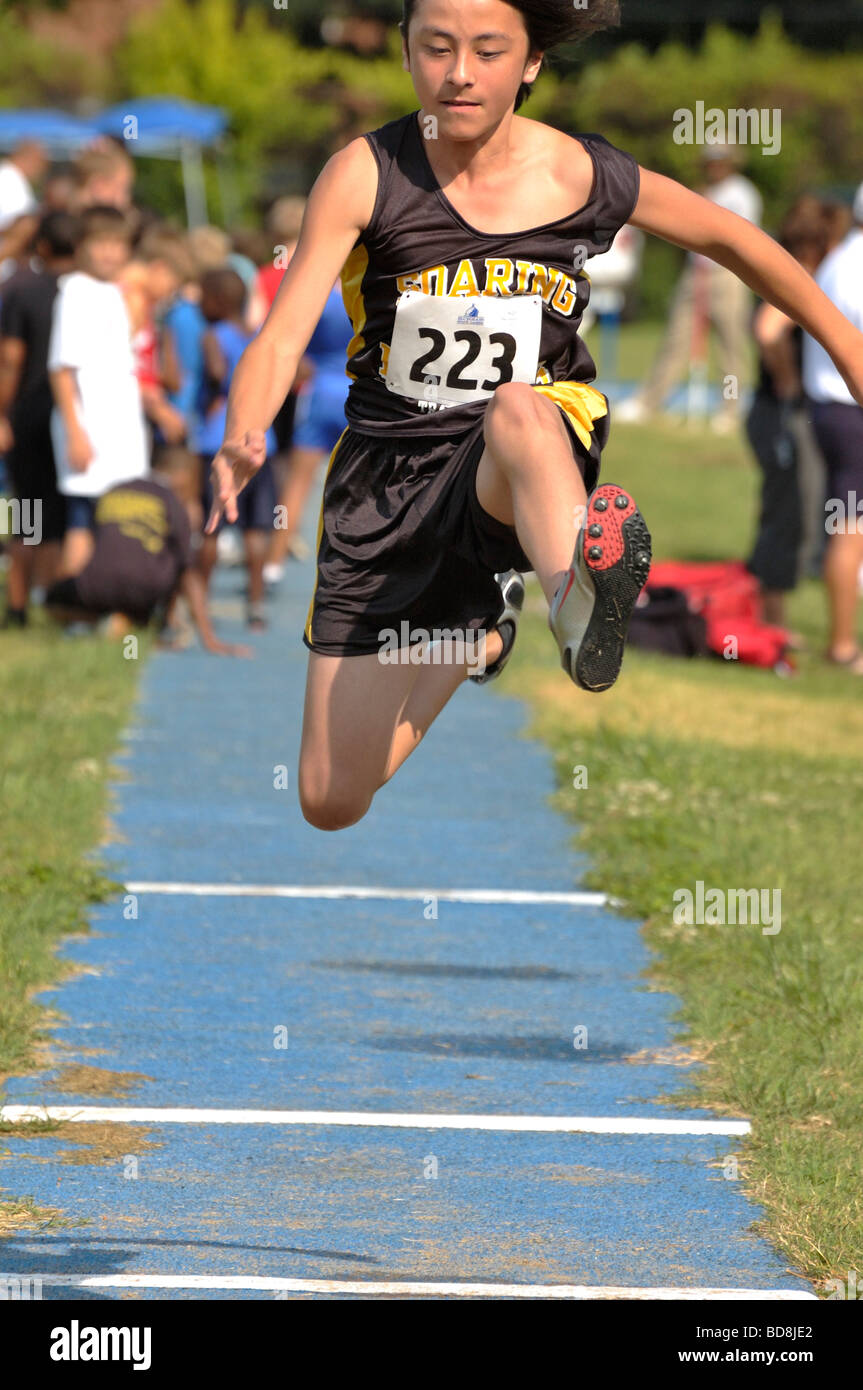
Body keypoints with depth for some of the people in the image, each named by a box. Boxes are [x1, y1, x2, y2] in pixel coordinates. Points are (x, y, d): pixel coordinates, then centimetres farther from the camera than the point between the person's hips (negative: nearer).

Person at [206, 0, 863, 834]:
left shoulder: (583, 176, -6)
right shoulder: (366, 175, -11)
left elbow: (732, 240, 11)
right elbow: (280, 337, -18)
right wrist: (242, 440, -39)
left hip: (514, 478, -1)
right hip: (386, 479, 1)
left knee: (519, 412, -39)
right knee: (331, 804, 4)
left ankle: (580, 601, -71)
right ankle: (471, 638, 37)